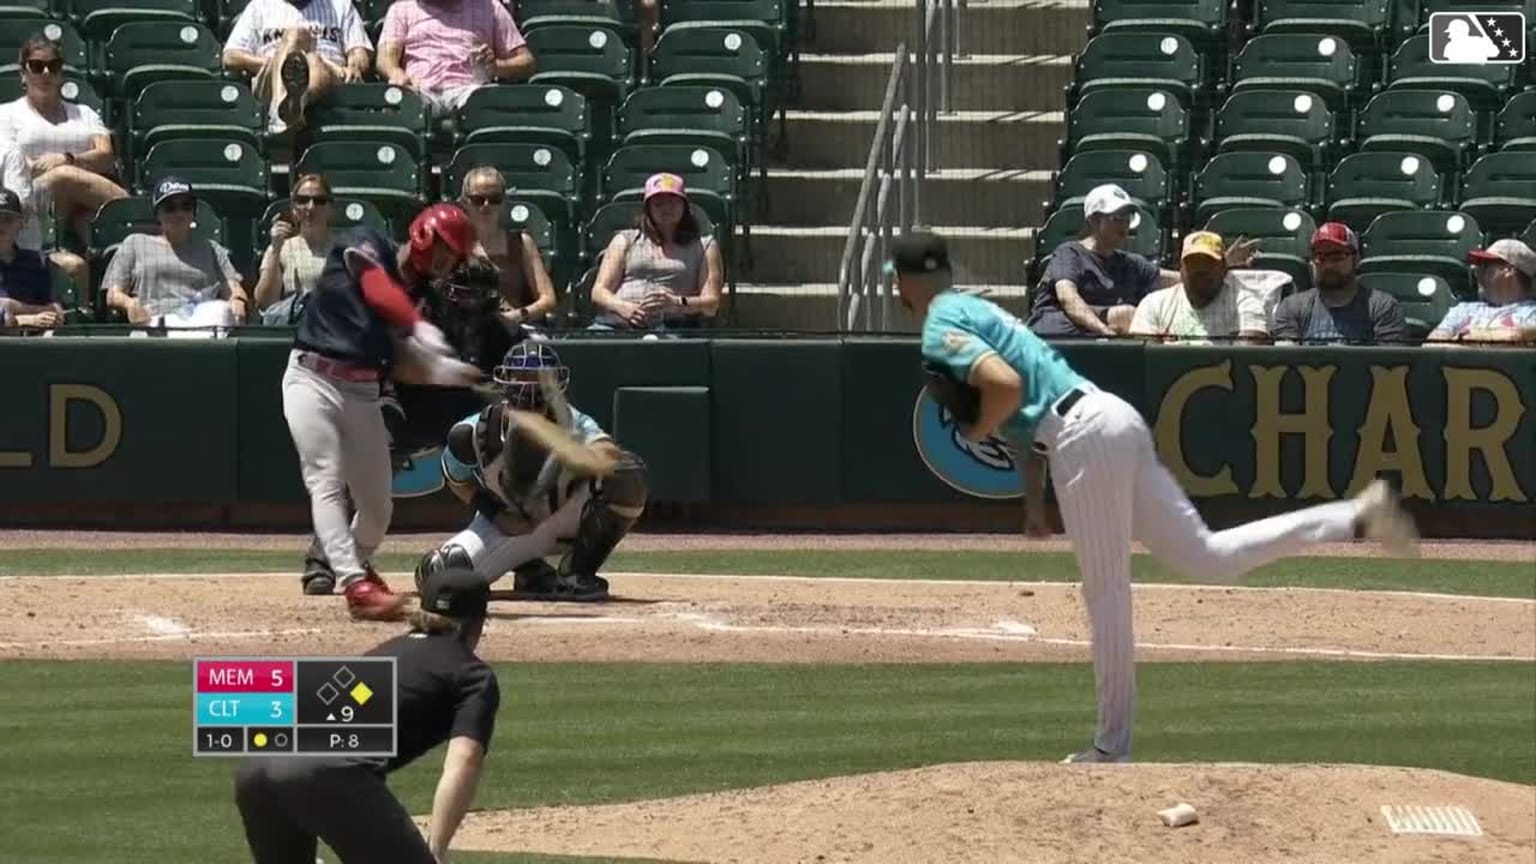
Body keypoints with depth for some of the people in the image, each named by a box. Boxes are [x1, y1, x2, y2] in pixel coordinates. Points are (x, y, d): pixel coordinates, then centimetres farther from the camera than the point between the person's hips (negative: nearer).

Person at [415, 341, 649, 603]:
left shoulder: (570, 423, -25)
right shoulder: (476, 433, -20)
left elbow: (611, 459, -46)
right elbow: (457, 480, 2)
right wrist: (495, 514, -14)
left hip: (565, 520, -1)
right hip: (508, 522, 1)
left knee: (628, 474, -29)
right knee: (439, 572, -22)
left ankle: (577, 575, -14)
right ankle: (531, 572, 7)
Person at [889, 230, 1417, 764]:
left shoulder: (941, 329, -5)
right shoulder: (973, 311, 26)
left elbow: (1007, 385, -22)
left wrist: (976, 434, -2)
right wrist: (1033, 494, 26)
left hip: (1084, 438, -9)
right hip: (1112, 420, 9)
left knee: (1105, 593, -3)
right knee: (1209, 558, 7)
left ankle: (1113, 745, 2)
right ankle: (1358, 516, 2)